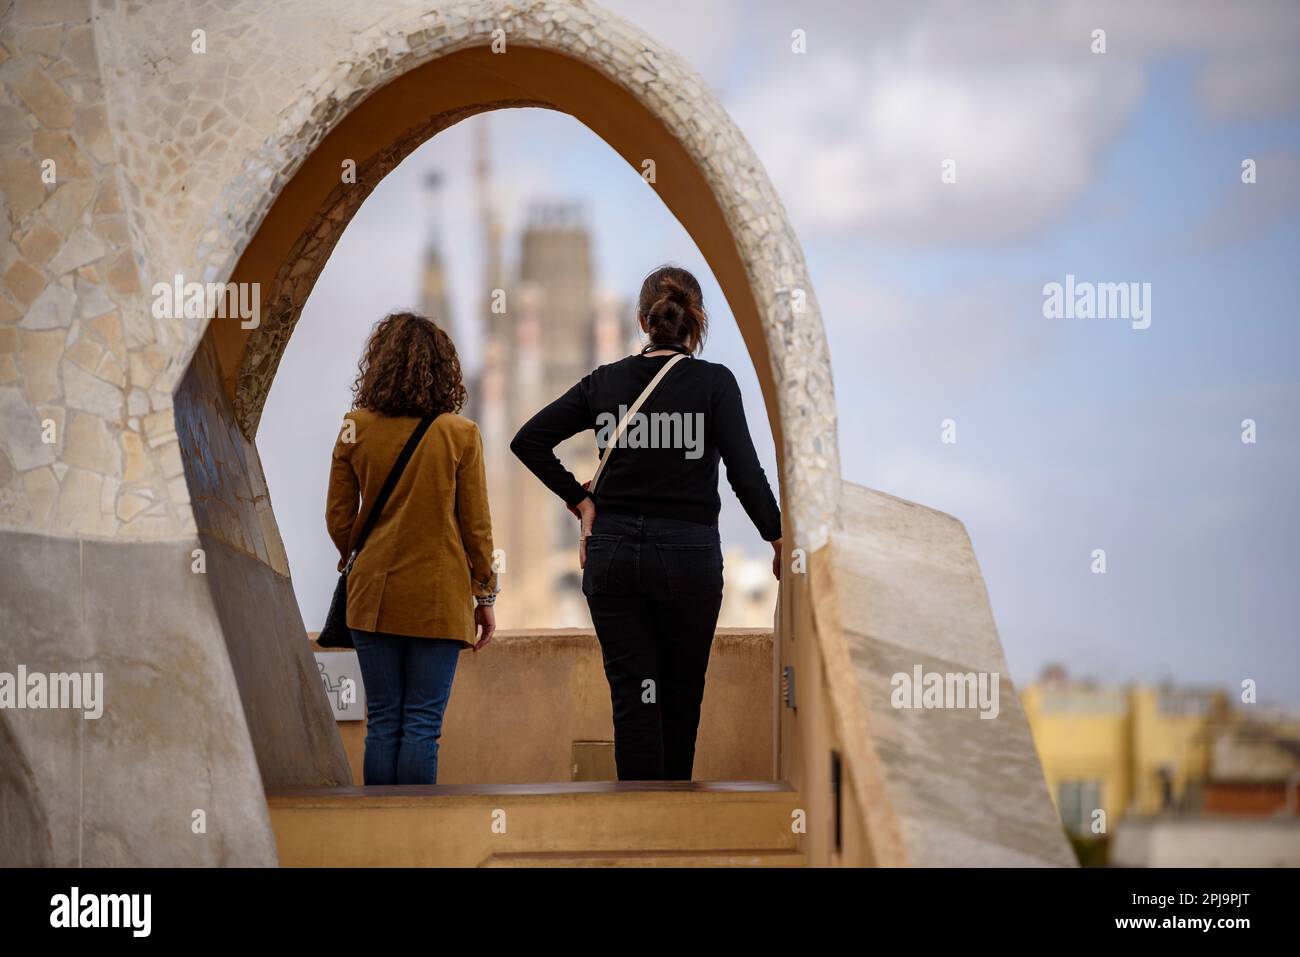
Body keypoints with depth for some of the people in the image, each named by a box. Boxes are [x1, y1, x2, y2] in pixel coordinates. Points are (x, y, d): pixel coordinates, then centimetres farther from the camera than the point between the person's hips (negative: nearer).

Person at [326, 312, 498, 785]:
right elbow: (476, 525, -3)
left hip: (374, 594, 2)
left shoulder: (357, 430, -2)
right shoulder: (459, 434, -7)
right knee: (423, 724, 0)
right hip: (439, 597, -2)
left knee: (382, 723, 8)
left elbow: (338, 518, 4)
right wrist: (485, 595, 8)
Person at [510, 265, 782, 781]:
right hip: (687, 554, -2)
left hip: (614, 552, 2)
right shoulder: (713, 382, -7)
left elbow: (528, 440, 0)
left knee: (633, 697, 1)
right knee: (680, 698, 13)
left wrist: (579, 500, 5)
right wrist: (778, 537, -2)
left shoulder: (606, 380, 3)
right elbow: (744, 469, -14)